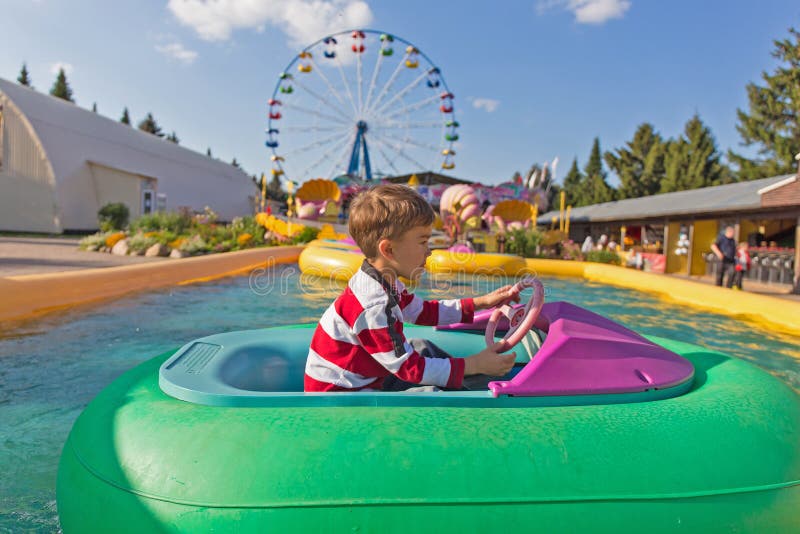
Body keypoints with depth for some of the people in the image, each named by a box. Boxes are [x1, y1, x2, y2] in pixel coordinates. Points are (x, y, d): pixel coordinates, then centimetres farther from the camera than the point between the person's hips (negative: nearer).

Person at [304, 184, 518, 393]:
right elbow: (410, 369, -25)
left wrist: (482, 302, 11)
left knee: (423, 347, 16)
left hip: (366, 378, 10)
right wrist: (475, 364, -20)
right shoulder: (374, 307, -30)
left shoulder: (385, 282, 0)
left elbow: (424, 312, 14)